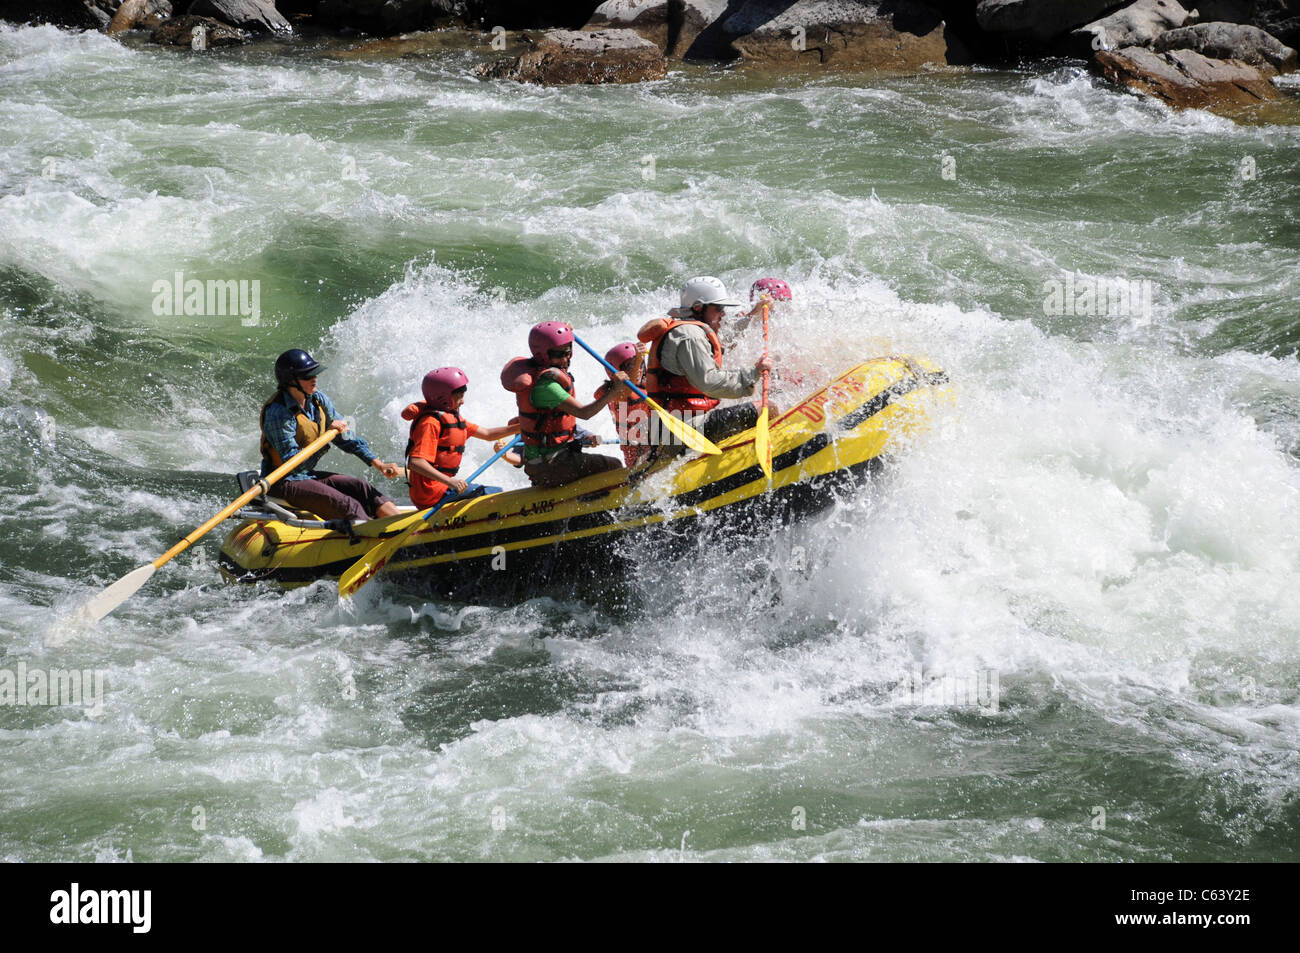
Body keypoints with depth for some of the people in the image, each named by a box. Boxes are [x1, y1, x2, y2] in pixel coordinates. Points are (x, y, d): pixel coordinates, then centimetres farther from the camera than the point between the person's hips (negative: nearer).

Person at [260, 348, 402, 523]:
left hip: (308, 475, 8)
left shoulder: (318, 399, 2)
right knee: (348, 506, -22)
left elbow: (345, 439, 11)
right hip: (283, 483, -8)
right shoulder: (278, 414, -23)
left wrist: (378, 464, 4)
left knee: (362, 488, -9)